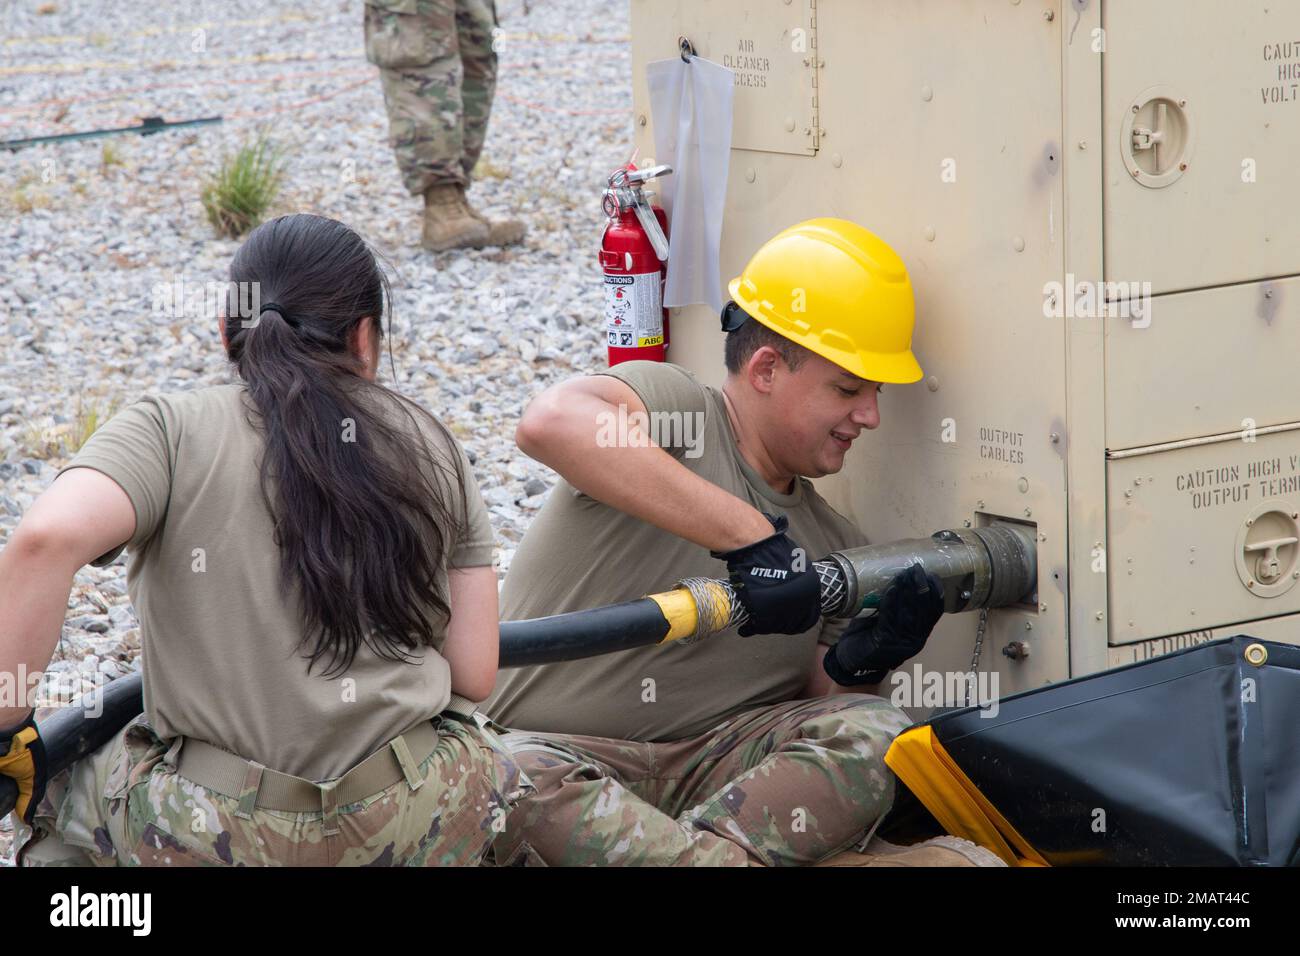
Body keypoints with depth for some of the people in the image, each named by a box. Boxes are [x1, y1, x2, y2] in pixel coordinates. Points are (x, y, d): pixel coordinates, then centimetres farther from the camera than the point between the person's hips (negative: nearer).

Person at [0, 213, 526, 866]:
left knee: (58, 795, 30)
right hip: (418, 825, 2)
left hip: (210, 836, -2)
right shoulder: (431, 449, 6)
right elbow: (474, 676, 4)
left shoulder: (166, 431, -2)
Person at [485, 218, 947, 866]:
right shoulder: (674, 410, -4)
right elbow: (552, 423, -29)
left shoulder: (838, 549, 17)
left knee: (874, 732, -20)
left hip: (713, 771, 5)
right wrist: (750, 537, -29)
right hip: (552, 749, -5)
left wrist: (855, 667, -9)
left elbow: (823, 713, 16)